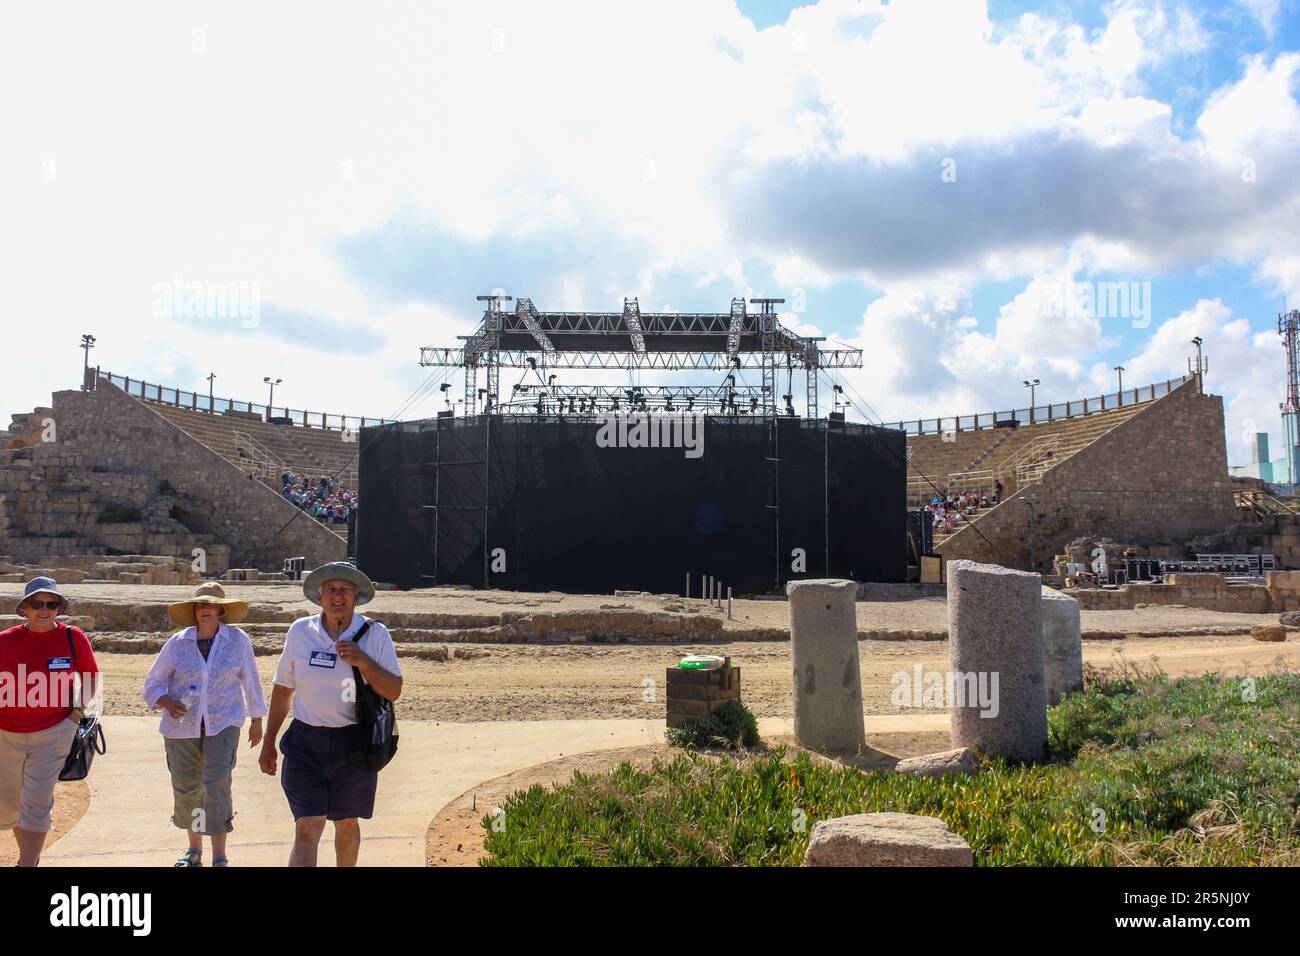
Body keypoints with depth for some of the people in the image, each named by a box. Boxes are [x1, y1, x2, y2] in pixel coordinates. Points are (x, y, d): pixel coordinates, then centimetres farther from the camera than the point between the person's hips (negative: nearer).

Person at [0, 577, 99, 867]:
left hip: (53, 732, -2)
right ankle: (29, 856, 42)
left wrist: (79, 712, 0)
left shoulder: (73, 637, -7)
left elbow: (91, 677, 7)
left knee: (37, 802, -8)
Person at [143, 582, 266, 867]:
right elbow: (153, 682, 7)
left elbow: (250, 681, 8)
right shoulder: (178, 643, 0)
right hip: (182, 726, 2)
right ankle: (194, 850, 30)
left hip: (223, 724, -2)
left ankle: (219, 857, -7)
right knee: (185, 787, 9)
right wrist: (167, 703, -14)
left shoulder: (238, 640, -3)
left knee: (217, 783, -14)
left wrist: (256, 720, 14)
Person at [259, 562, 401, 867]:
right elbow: (283, 689, 10)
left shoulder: (375, 635, -3)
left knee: (347, 824, 15)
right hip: (306, 742, 0)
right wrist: (268, 742, 14)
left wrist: (363, 663, -19)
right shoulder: (300, 631, 0)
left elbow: (394, 692, -5)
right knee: (307, 830, -8)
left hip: (353, 744, 0)